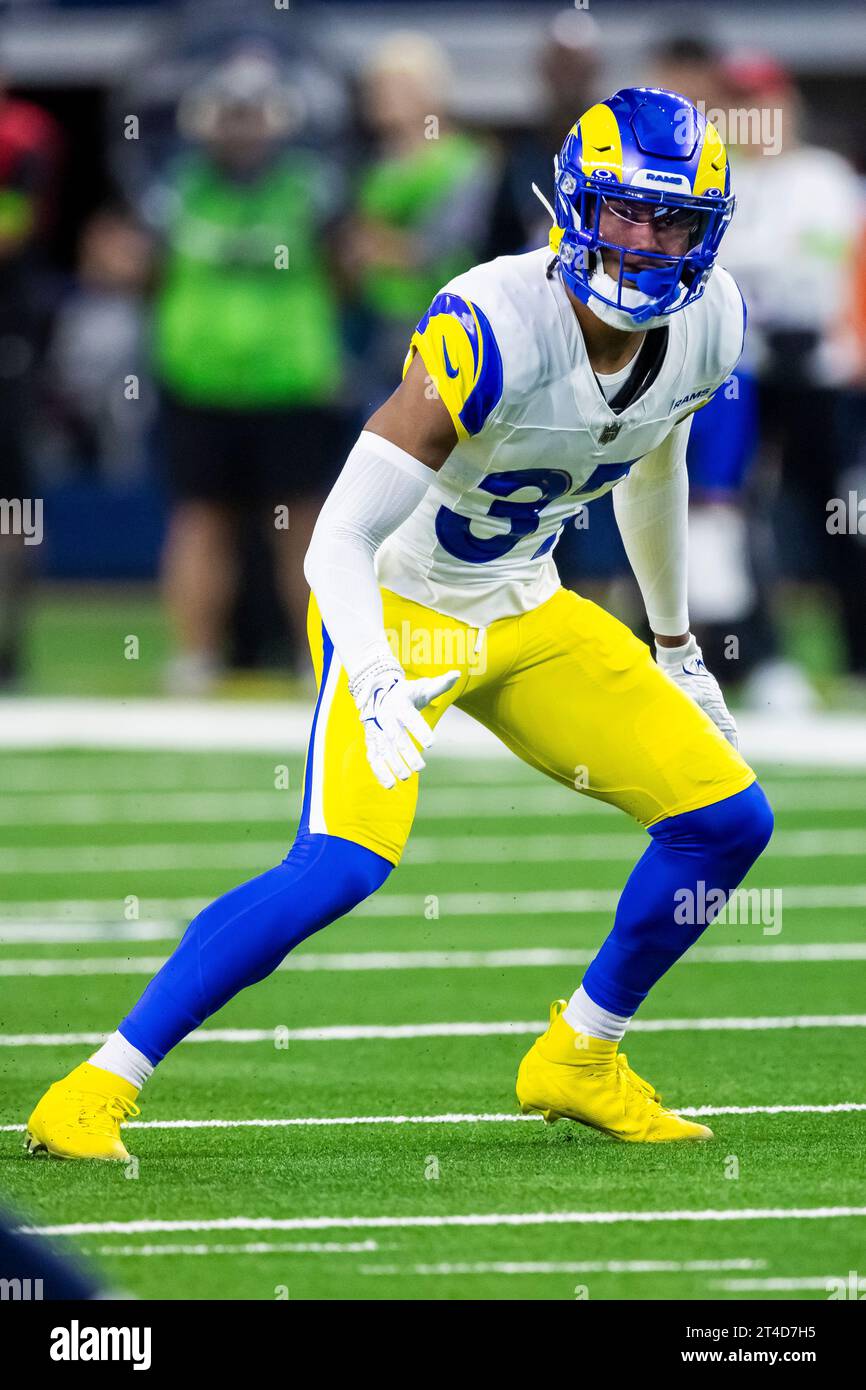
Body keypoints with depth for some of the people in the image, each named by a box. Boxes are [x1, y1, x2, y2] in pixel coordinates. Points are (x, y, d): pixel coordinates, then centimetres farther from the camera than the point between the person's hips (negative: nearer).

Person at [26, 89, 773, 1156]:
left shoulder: (705, 324, -8)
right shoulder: (494, 329, -30)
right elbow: (336, 540, -31)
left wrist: (676, 646, 26)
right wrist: (375, 682, -47)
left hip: (526, 615, 7)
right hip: (399, 603, -7)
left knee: (727, 819, 2)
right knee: (344, 861, -27)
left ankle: (578, 1062, 21)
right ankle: (101, 1086, -17)